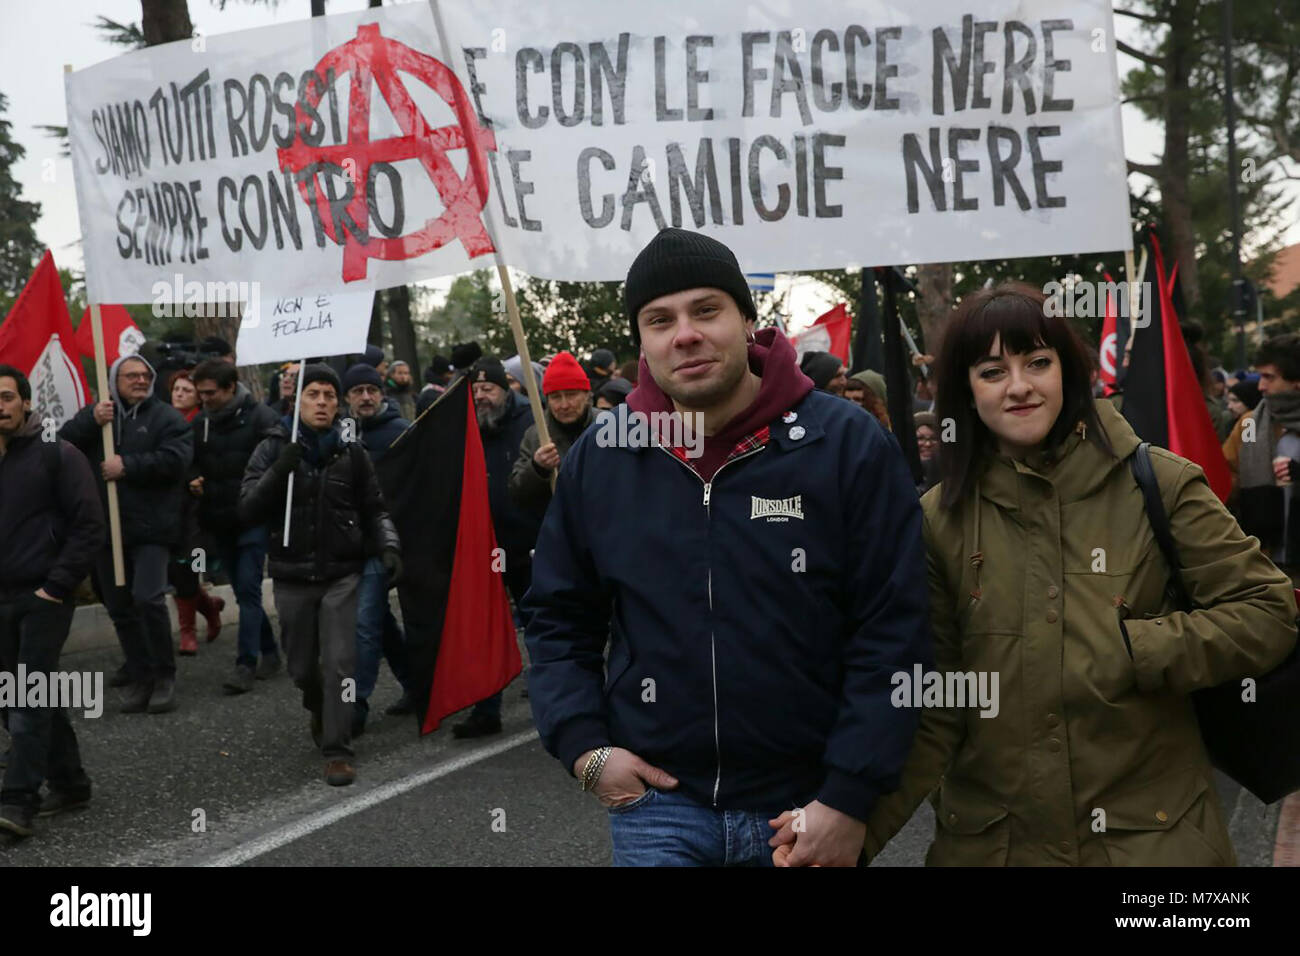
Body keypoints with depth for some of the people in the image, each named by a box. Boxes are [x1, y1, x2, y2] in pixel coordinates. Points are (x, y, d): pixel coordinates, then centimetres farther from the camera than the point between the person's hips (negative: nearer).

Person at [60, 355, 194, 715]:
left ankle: (164, 675, -2)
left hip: (150, 526, -5)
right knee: (119, 606, 10)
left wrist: (128, 466, -16)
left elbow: (176, 458, -15)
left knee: (148, 598, -17)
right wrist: (91, 421, -15)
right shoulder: (96, 414, 13)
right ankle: (139, 675, 21)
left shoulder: (165, 417, 0)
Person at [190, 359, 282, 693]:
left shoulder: (260, 418, -9)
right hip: (217, 523, 6)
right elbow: (193, 464, 19)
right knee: (243, 590, 12)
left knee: (248, 589, -9)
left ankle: (246, 663, -6)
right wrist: (194, 482, -1)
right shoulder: (200, 422, 8)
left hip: (252, 519, -6)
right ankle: (269, 652, 25)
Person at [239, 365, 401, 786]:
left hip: (341, 575, 0)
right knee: (302, 666, 13)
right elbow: (247, 509, -10)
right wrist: (279, 470, -24)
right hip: (292, 576, 1)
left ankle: (337, 751, 0)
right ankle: (319, 709, 45)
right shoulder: (272, 449, -2)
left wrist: (388, 545, -9)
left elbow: (374, 509, 9)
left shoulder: (351, 453, 1)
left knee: (340, 663, -8)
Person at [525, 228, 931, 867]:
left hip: (810, 807, -1)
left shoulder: (849, 446, -9)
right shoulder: (598, 458, 0)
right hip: (656, 802, 2)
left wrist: (849, 799, -12)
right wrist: (583, 746, -2)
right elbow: (558, 618, 11)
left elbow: (893, 632, -9)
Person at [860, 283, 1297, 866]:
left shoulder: (1158, 484, -6)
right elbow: (933, 710, -3)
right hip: (988, 839, 2)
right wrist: (859, 828, -15)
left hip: (1150, 833, -1)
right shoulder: (940, 520, -2)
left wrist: (1133, 650, -16)